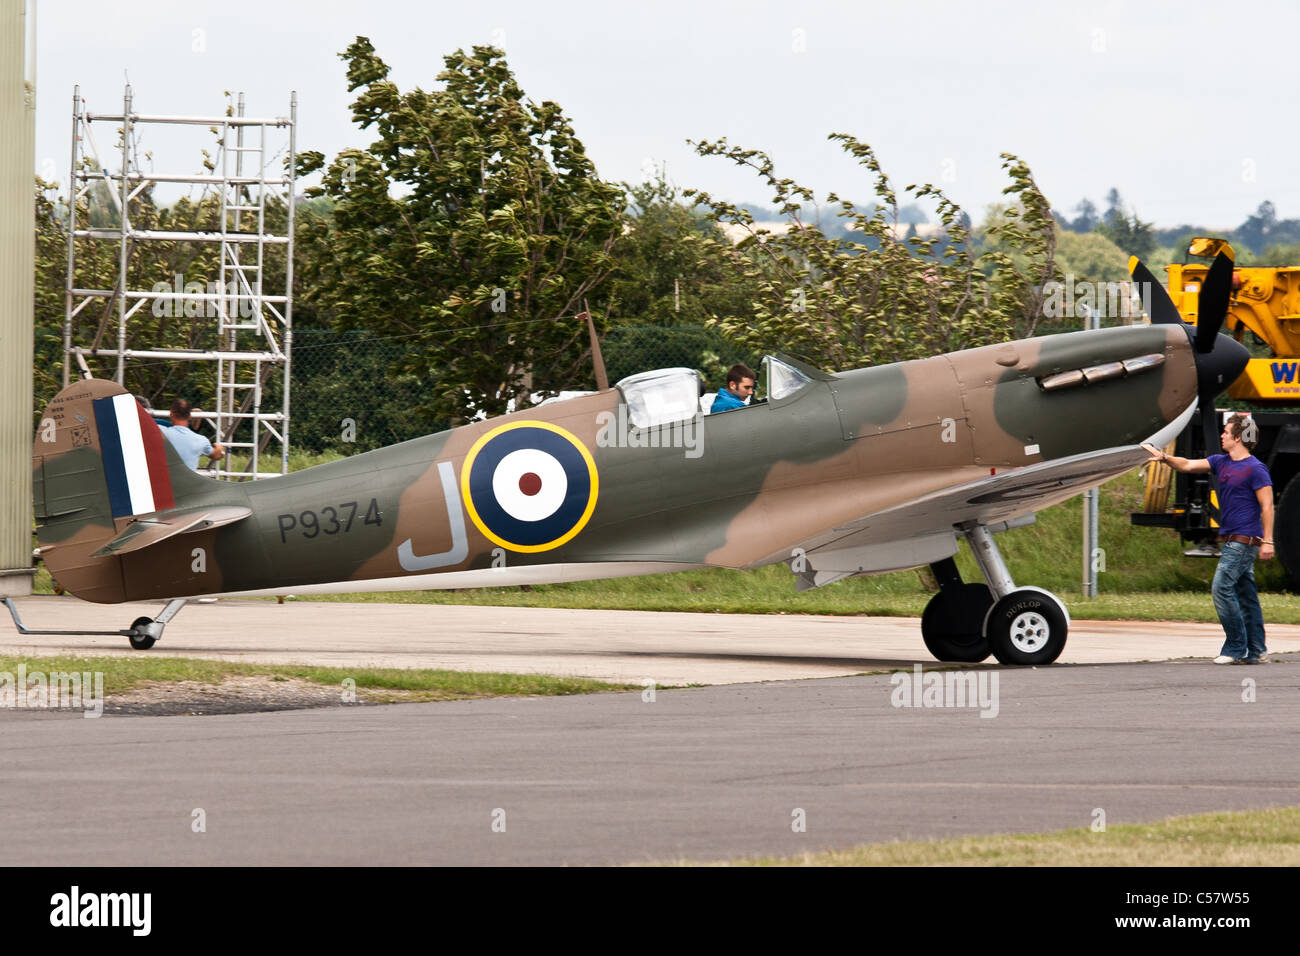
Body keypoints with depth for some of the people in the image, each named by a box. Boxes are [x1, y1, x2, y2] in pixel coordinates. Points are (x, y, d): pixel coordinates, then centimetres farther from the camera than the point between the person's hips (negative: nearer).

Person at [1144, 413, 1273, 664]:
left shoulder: (1255, 469, -11)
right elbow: (1188, 465, 14)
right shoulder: (1221, 462, 13)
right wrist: (1164, 458, -2)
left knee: (1222, 587, -14)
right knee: (1245, 595, 9)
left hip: (1244, 540, -9)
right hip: (1229, 540, 9)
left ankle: (1235, 647, -11)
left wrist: (1267, 541, -17)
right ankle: (1256, 650, 11)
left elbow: (1267, 506, -13)